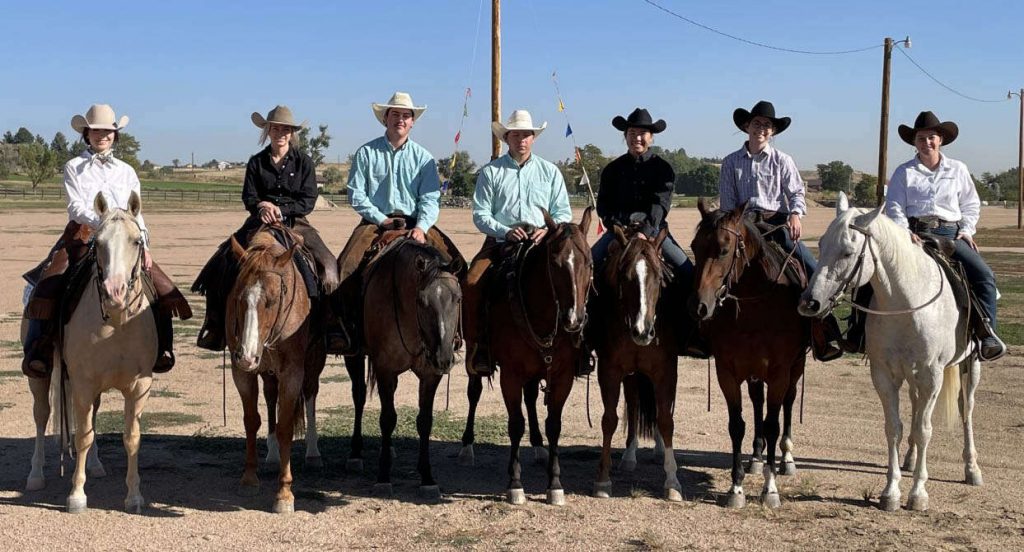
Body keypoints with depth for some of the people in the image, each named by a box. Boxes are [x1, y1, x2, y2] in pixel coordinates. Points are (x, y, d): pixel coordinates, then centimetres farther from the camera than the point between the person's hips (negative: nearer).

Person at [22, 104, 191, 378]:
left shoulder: (126, 171, 14)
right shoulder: (74, 167, 7)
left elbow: (136, 213, 11)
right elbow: (76, 208, -5)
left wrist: (144, 246, -4)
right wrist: (102, 223, -23)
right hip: (81, 237, -2)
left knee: (162, 288, -15)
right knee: (48, 285, -24)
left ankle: (161, 348, -6)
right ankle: (38, 351, -17)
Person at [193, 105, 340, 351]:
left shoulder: (304, 162, 6)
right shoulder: (256, 162, 10)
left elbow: (308, 201, -2)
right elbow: (248, 197, 4)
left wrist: (280, 209, -15)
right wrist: (261, 207, -18)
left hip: (295, 223, -1)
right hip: (260, 222, 1)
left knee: (326, 264, -24)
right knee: (224, 262, -18)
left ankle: (328, 324, -17)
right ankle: (216, 325, -8)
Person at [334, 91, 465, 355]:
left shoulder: (423, 157, 8)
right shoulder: (366, 153, 6)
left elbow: (430, 198, 0)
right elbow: (356, 193, 1)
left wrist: (421, 227, -18)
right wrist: (381, 219, -11)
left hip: (415, 222, 1)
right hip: (375, 221, 0)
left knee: (455, 263, -21)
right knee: (346, 268, -24)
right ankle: (347, 334, -11)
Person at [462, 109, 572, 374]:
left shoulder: (550, 171, 13)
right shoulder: (490, 172, 8)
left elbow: (563, 213, 11)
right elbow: (480, 214, 2)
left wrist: (548, 230, -10)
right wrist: (506, 232, -14)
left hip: (542, 242, 0)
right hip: (500, 241, 0)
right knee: (471, 284, -24)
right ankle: (477, 346, -13)